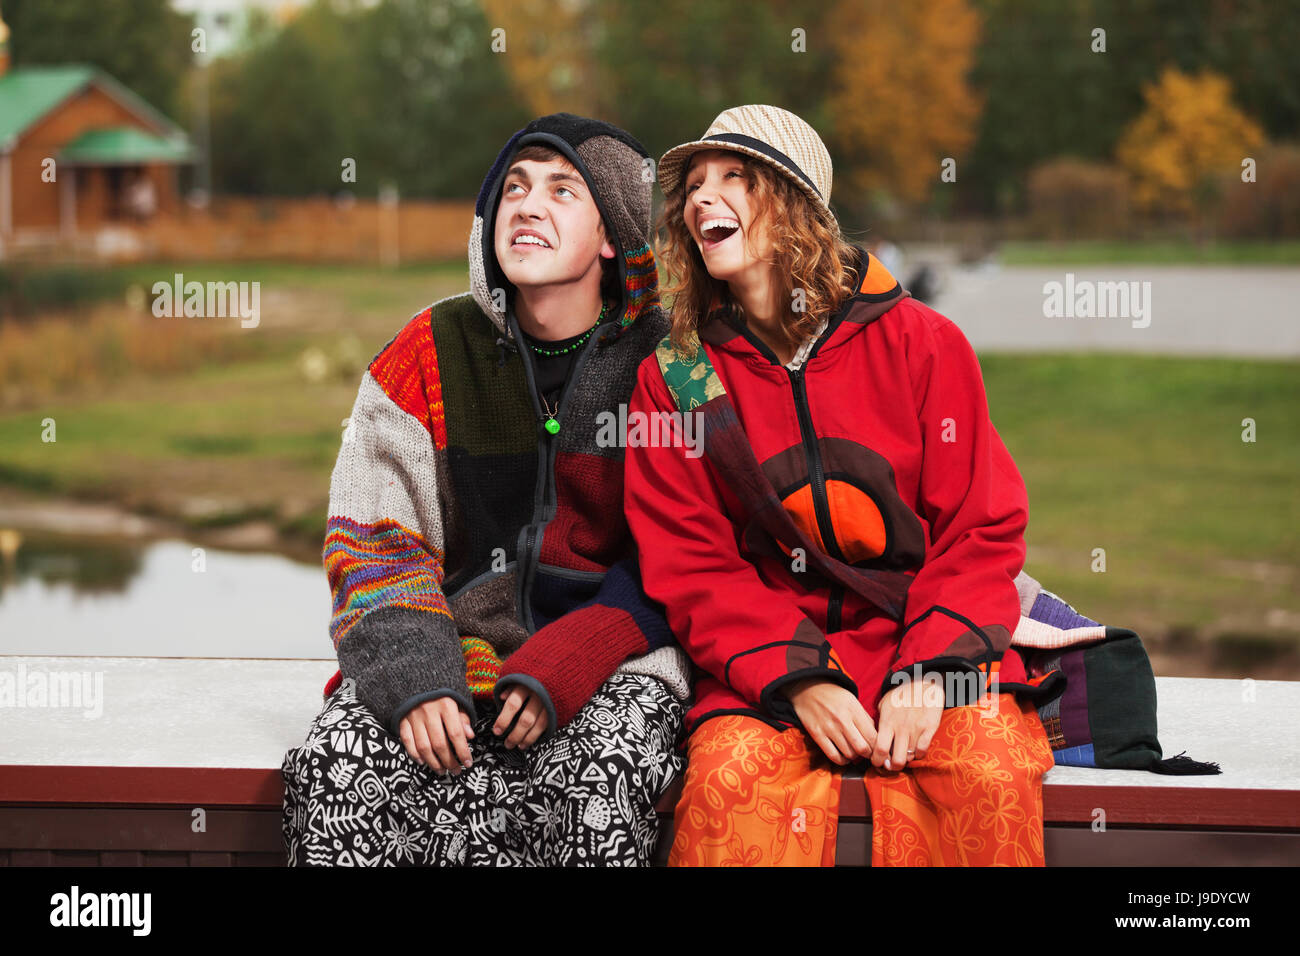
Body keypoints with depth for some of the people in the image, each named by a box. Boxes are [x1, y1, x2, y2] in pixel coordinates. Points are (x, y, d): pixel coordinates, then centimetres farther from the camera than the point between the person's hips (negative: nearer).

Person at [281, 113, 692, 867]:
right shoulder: (430, 353, 9)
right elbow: (371, 539, 6)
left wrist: (567, 664, -16)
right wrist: (411, 673, -12)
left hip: (611, 660, -2)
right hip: (456, 649, 2)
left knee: (598, 785, -34)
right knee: (332, 769, -26)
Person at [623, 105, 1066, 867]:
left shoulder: (921, 342, 4)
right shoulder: (673, 378, 7)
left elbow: (982, 532, 2)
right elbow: (691, 567, 1)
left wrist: (927, 671, -15)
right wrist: (798, 681, -15)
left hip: (932, 641, 0)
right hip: (769, 659, 1)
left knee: (991, 779, -30)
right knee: (729, 782, -31)